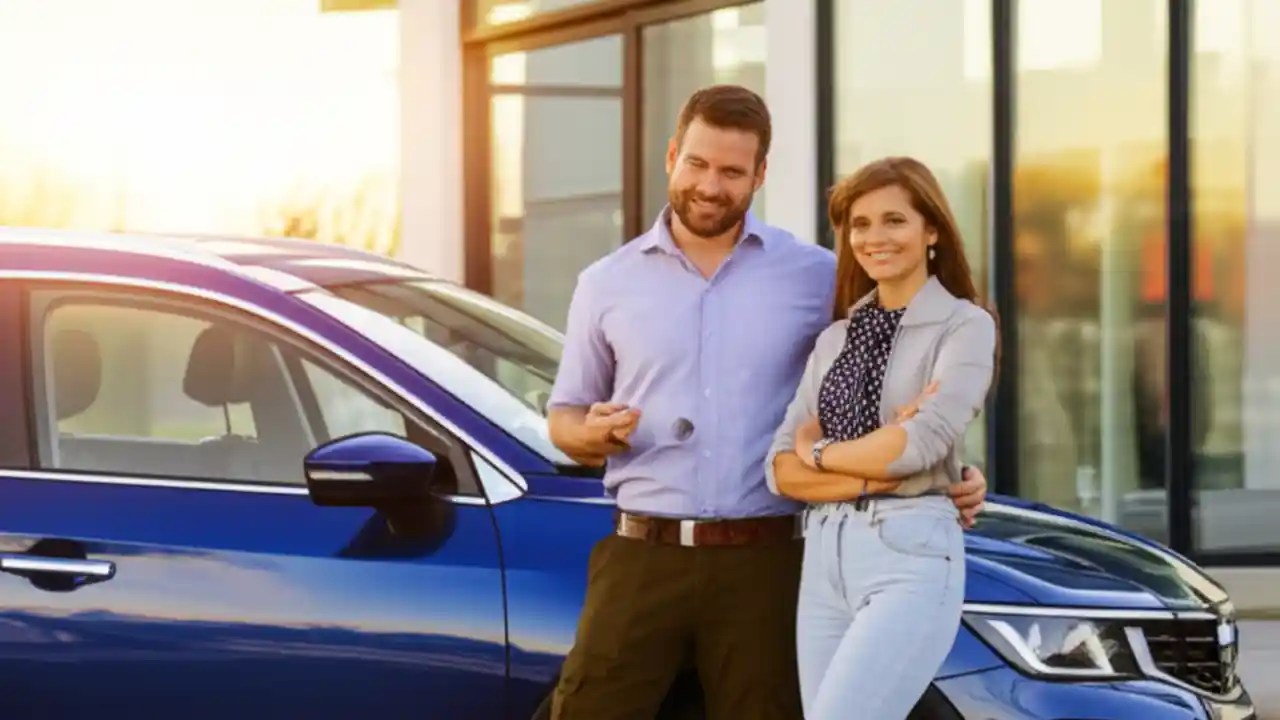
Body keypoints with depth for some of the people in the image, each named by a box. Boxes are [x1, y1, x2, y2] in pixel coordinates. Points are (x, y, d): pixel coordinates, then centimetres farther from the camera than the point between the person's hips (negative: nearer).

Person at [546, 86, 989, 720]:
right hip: (641, 556, 1)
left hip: (763, 564, -1)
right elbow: (563, 416, 15)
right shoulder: (607, 283, 8)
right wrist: (592, 433, -8)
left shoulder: (817, 278, 4)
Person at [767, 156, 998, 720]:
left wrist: (819, 452, -1)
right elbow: (781, 469, 7)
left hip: (910, 554, -6)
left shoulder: (965, 325, 0)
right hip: (824, 555, 6)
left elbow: (923, 444, -15)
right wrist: (872, 472, -10)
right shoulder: (834, 338, 15)